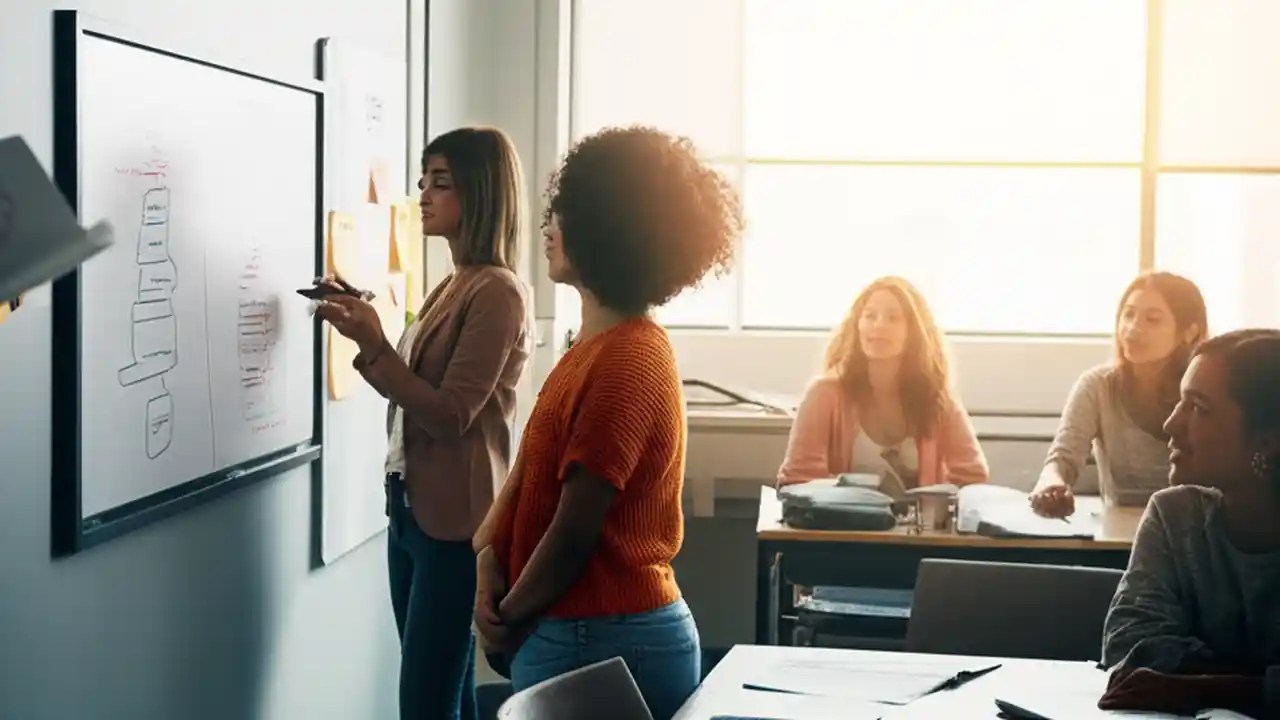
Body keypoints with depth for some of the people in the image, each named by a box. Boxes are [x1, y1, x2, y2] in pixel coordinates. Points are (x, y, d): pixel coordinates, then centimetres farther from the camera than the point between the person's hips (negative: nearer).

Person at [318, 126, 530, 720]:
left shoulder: (496, 292, -14)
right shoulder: (451, 287, 15)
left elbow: (449, 416, -17)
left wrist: (375, 345, -18)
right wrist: (364, 336, 8)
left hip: (455, 520, -9)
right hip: (413, 509, 9)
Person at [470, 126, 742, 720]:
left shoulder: (626, 364, -20)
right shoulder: (599, 347, 11)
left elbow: (572, 532, -19)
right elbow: (528, 473, 10)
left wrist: (509, 621, -5)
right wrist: (490, 565, -5)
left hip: (602, 646, -9)